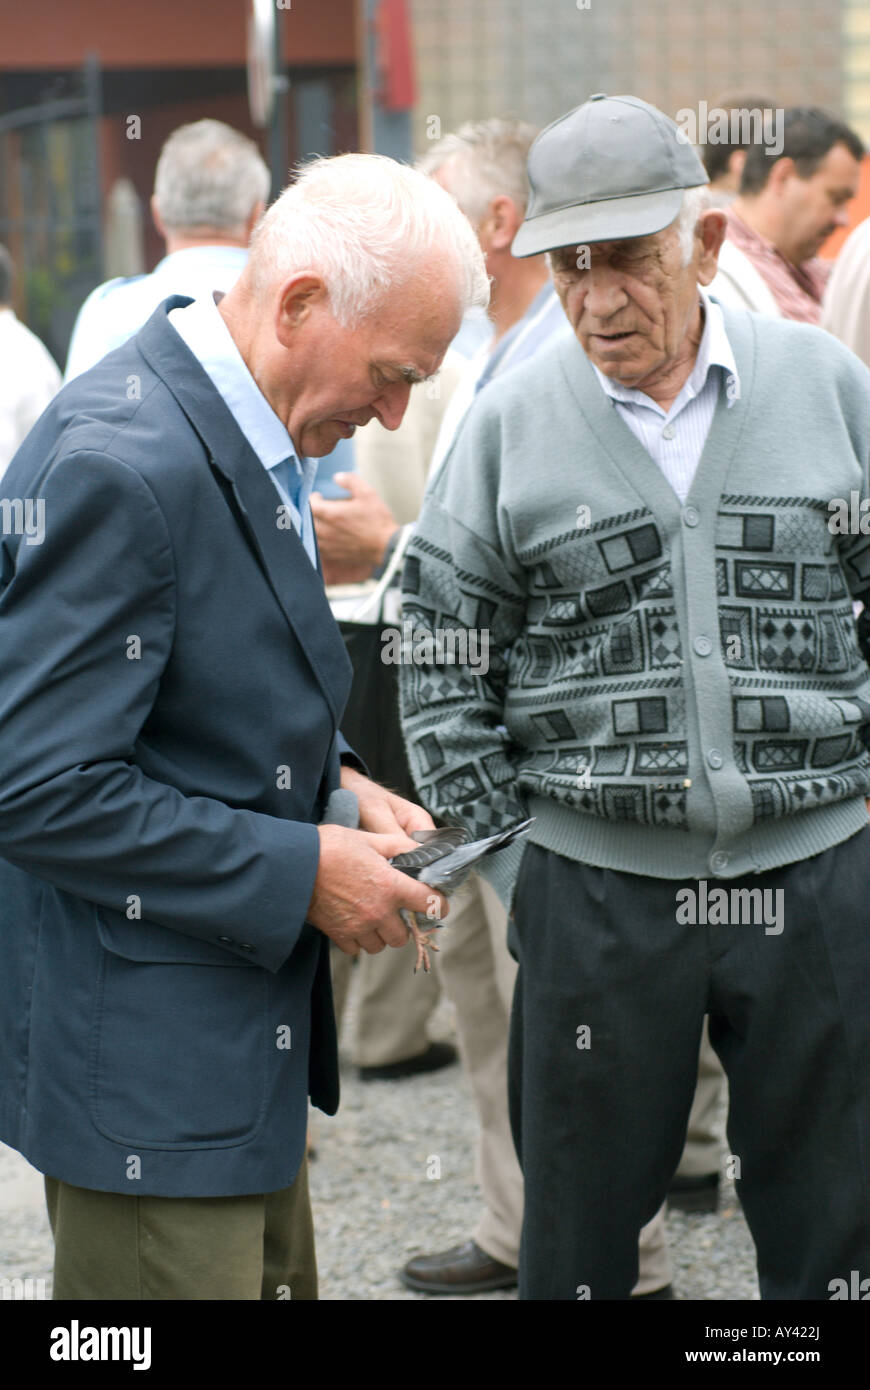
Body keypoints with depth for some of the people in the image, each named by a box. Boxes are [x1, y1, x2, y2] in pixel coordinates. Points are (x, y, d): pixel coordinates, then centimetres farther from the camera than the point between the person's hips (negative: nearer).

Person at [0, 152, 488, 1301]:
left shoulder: (244, 436, 8)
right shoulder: (122, 463, -24)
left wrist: (329, 788, 4)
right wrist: (301, 870, -20)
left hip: (246, 1025, 10)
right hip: (142, 1051, -10)